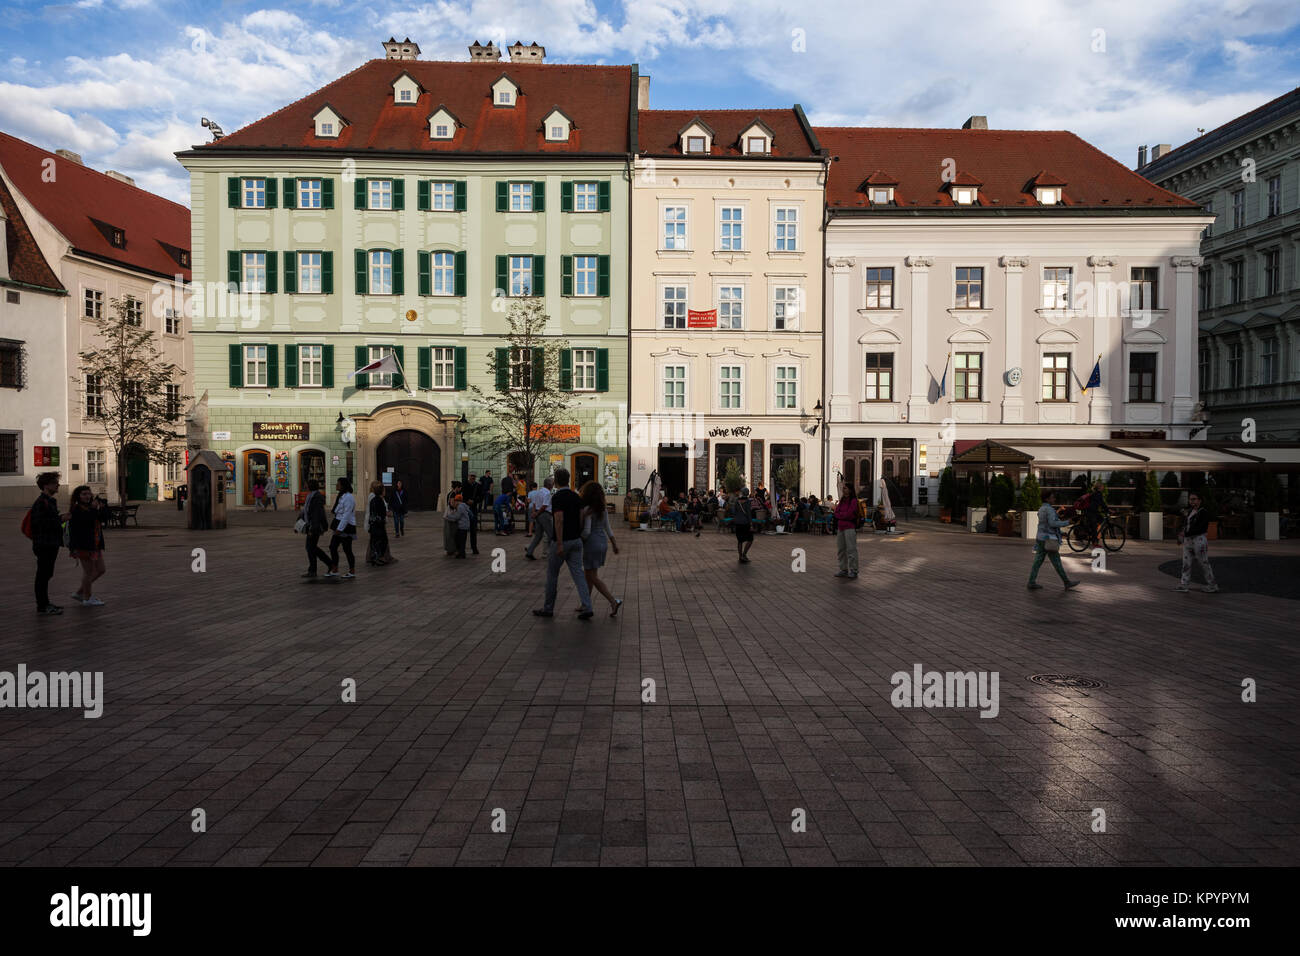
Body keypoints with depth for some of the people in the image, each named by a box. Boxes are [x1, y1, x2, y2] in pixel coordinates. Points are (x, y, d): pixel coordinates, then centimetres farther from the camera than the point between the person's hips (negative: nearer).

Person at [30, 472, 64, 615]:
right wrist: (59, 520, -18)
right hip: (44, 545, -10)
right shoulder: (41, 502, -16)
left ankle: (44, 603, 23)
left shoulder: (50, 501, 16)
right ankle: (42, 606, 2)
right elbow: (38, 523, -23)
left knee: (46, 574, 15)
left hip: (51, 544, 10)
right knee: (43, 575, -4)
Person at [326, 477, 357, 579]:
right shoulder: (341, 496, 14)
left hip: (346, 526, -10)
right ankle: (334, 570, 14)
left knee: (347, 549, -2)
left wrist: (339, 529, -23)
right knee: (333, 547, 7)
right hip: (339, 525, 10)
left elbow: (347, 515, -22)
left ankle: (352, 571, 8)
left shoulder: (348, 498, -17)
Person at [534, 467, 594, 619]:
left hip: (562, 541, -6)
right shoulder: (576, 496, 9)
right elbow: (581, 519, 10)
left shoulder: (557, 497, -14)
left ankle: (548, 608, 19)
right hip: (576, 540, 6)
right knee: (578, 573, 3)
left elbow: (559, 520, -21)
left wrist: (559, 544, -22)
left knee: (552, 574, 9)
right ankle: (587, 608, -7)